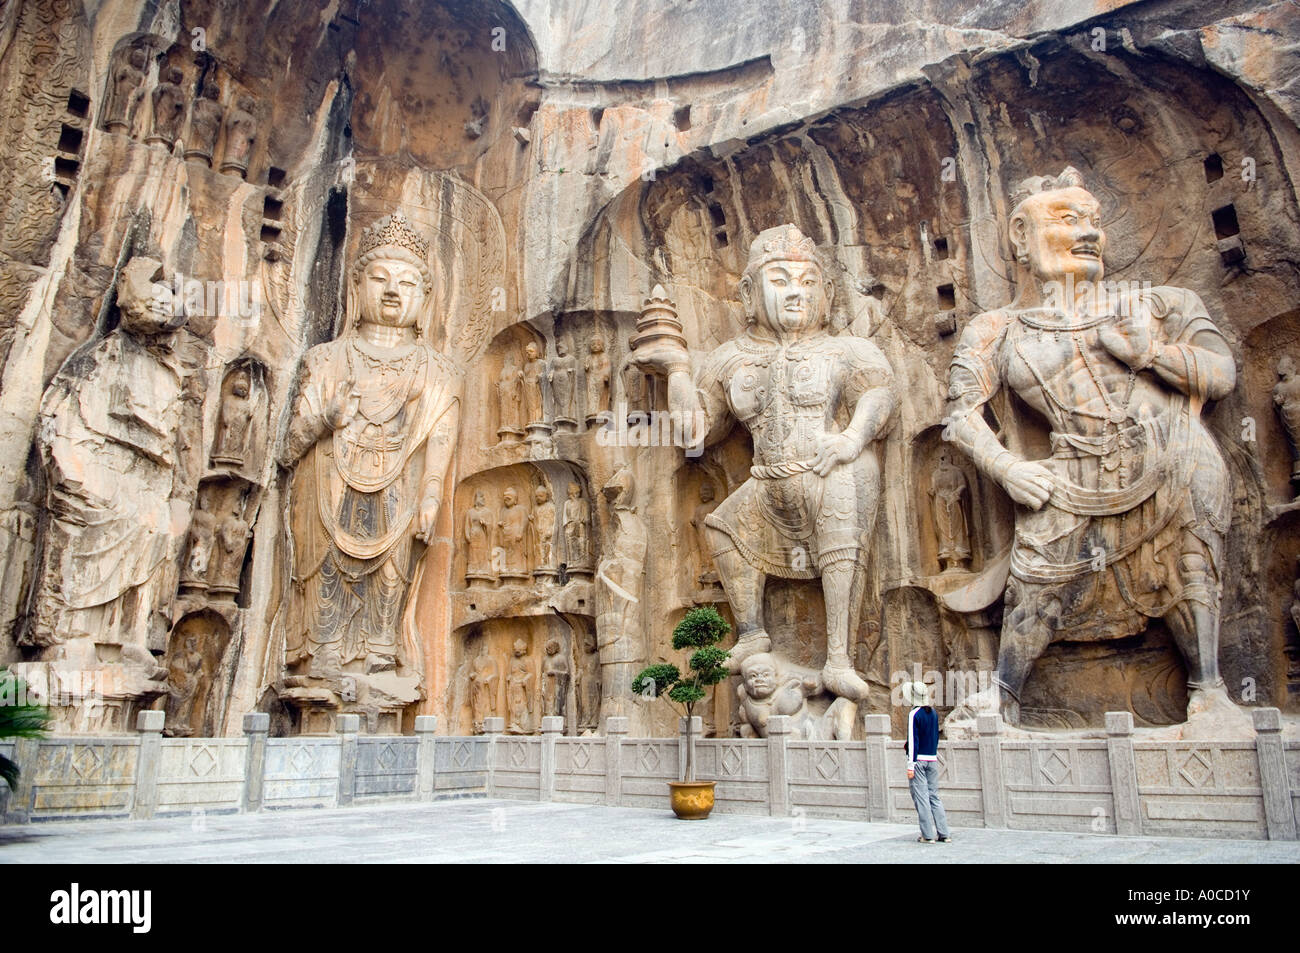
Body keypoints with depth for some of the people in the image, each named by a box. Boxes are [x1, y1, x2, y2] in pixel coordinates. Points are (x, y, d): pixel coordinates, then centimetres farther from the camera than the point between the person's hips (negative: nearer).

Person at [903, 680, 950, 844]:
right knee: (934, 796, 12)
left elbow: (914, 740, -16)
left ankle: (928, 835, 0)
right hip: (933, 759, 7)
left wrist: (910, 766, -14)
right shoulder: (933, 713, 9)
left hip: (919, 760, -7)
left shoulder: (914, 714, -12)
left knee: (921, 796, -1)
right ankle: (944, 833, 11)